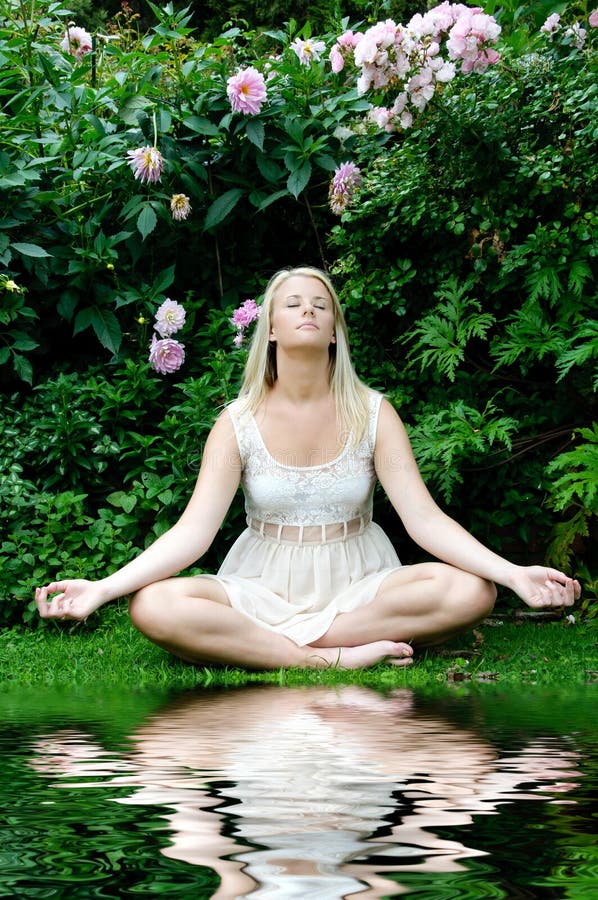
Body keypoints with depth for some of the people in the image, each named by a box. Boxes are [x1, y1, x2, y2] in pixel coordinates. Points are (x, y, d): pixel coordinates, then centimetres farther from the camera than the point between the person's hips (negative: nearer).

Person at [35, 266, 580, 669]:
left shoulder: (372, 414, -1)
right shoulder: (239, 422, -2)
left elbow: (424, 518, -9)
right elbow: (194, 530, -10)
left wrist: (515, 573, -25)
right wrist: (102, 589, -25)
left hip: (357, 586, 1)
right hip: (263, 588, -1)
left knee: (470, 590, -27)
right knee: (154, 606, -30)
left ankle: (265, 641, -25)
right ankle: (336, 656, -29)